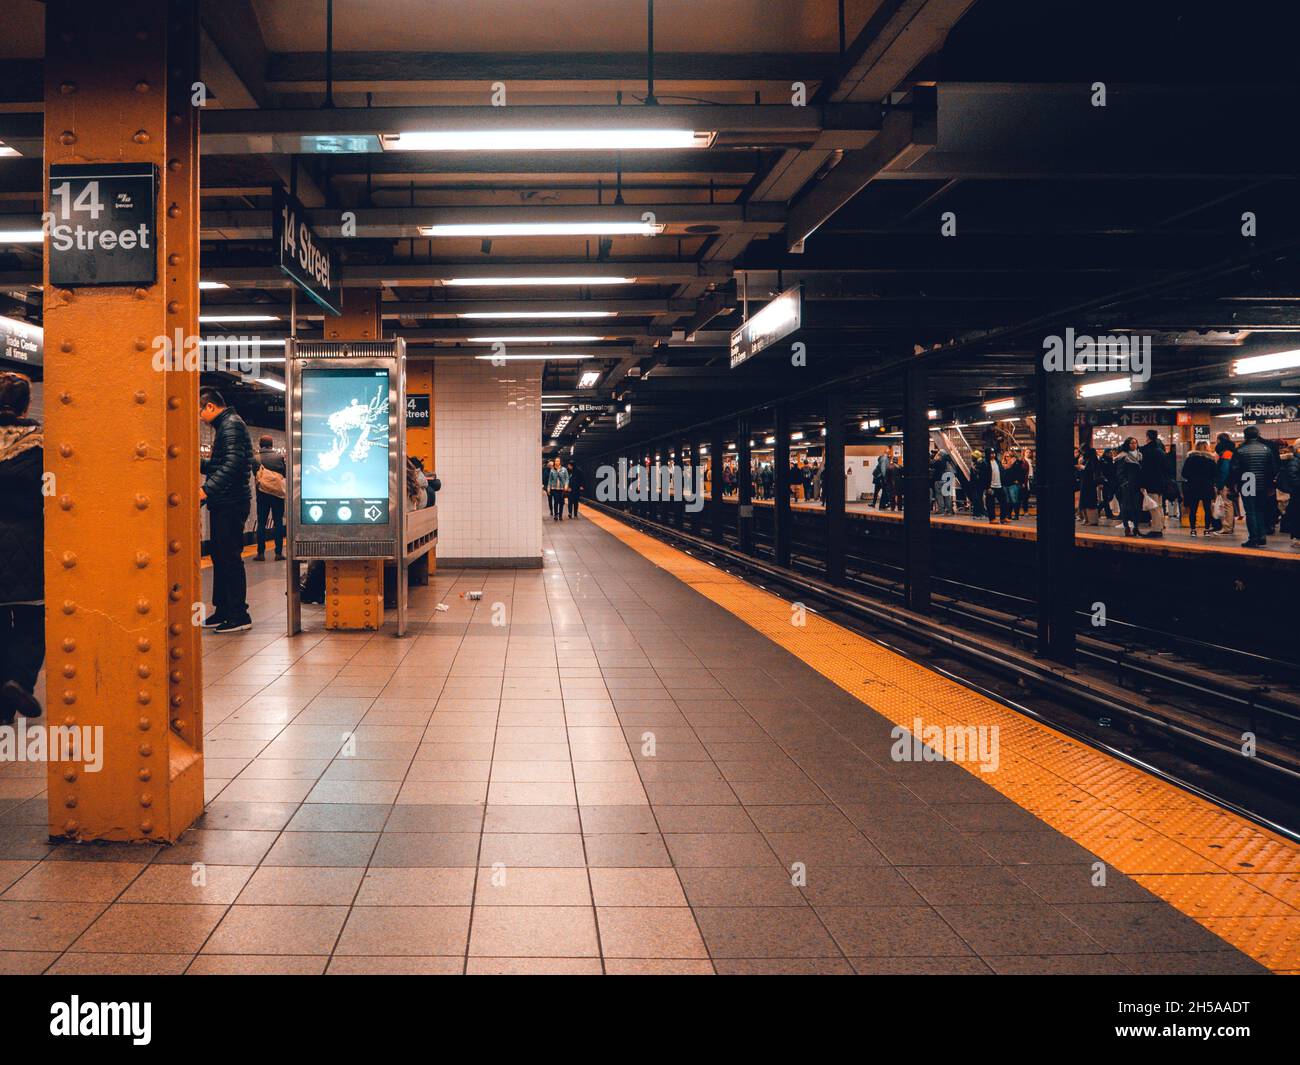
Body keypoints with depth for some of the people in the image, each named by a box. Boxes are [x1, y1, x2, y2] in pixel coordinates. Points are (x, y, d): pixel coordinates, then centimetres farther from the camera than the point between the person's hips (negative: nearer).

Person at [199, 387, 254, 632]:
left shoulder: (232, 424, -13)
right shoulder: (224, 425, 19)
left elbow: (233, 463, -25)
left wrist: (207, 489, -29)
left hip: (231, 503, -11)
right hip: (223, 504, 11)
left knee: (230, 558, -7)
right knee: (219, 556, 14)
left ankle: (239, 616, -2)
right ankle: (223, 611, 21)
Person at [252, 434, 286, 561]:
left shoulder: (255, 459, -3)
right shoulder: (280, 457, -4)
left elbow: (255, 474, 5)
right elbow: (285, 473, 4)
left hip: (263, 493, 0)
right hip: (278, 492, 0)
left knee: (261, 523, 5)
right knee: (278, 522, 4)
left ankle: (261, 553, 2)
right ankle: (279, 553, 1)